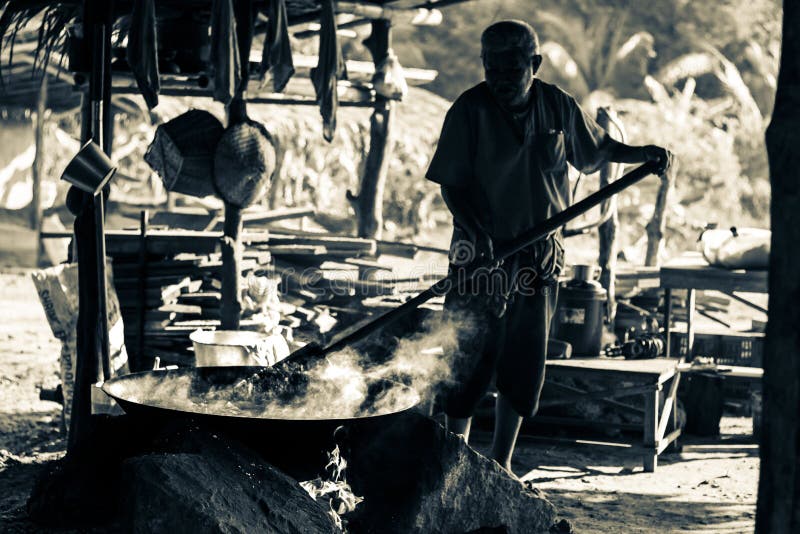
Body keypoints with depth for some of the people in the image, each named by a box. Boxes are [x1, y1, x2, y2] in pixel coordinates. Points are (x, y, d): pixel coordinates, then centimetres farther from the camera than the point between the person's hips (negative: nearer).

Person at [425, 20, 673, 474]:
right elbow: (451, 185, -10)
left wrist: (644, 153, 0)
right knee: (472, 357, -3)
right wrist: (476, 233, -25)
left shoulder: (559, 106, 0)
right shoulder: (470, 110, -10)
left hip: (540, 256, 3)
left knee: (526, 360, 6)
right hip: (482, 253, -3)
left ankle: (501, 463, 19)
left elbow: (598, 147, 16)